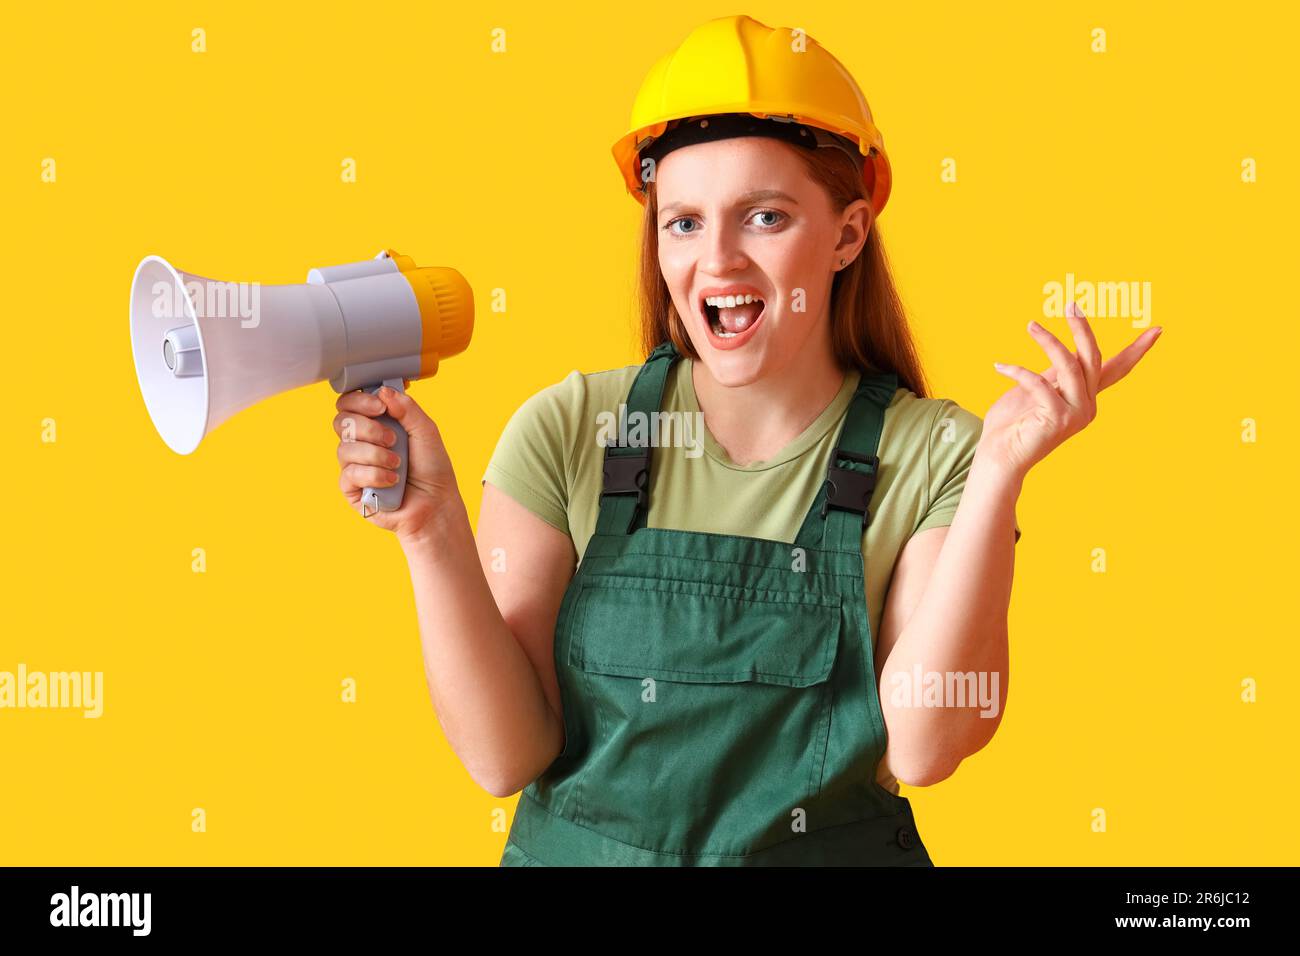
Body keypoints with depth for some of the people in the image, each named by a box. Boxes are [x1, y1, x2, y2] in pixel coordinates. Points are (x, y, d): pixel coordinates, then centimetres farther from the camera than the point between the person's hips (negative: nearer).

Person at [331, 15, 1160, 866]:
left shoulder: (934, 455, -11)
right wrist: (433, 532, -23)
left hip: (835, 846, 0)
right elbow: (508, 755, -11)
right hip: (577, 847, 1)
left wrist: (1001, 469, -26)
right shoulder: (566, 433, -10)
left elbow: (919, 747, -21)